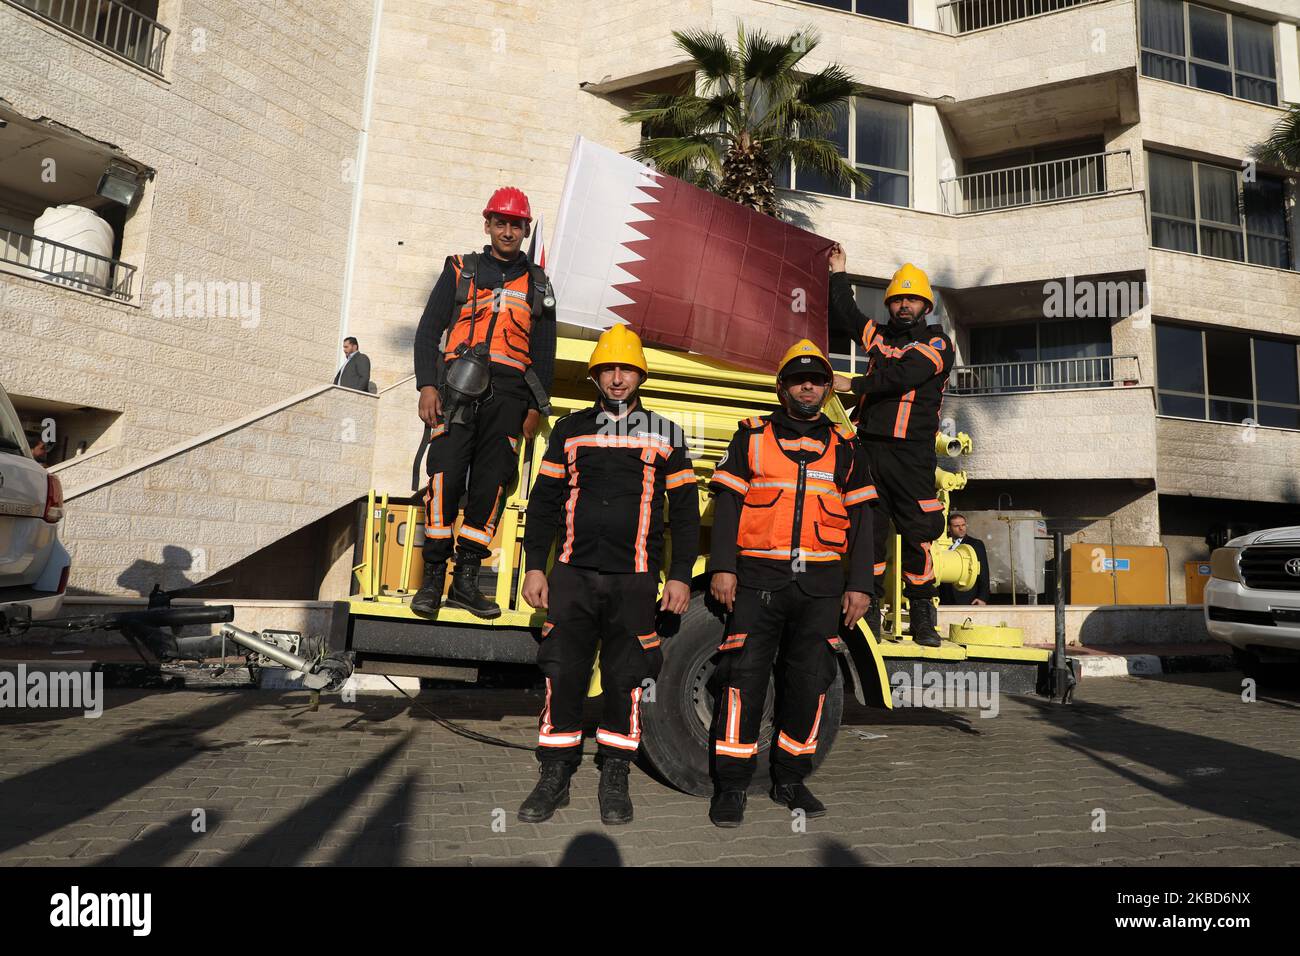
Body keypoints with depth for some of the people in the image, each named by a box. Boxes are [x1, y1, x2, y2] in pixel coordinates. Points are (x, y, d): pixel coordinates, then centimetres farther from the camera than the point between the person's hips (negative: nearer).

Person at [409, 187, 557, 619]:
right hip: (457, 384, -2)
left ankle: (466, 579, 3)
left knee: (491, 482, -3)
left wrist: (535, 407, 8)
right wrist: (427, 386, -5)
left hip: (508, 392, 2)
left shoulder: (537, 283, 20)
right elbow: (429, 329, 8)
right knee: (446, 474, -13)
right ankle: (433, 576, -5)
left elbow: (544, 350, 18)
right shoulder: (460, 270, 15)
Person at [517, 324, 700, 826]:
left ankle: (614, 779, 18)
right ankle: (554, 777, 15)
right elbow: (543, 501, 11)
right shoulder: (569, 429, 12)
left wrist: (680, 576, 2)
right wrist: (534, 566, 4)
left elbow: (685, 510, 9)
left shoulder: (664, 435, 10)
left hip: (634, 579, -1)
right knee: (562, 675, 2)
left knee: (626, 680, 4)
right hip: (572, 575, 1)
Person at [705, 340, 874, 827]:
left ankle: (790, 779, 23)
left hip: (821, 584, 3)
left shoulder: (845, 447, 14)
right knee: (744, 676, -4)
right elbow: (727, 504, 2)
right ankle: (731, 785, 6)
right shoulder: (753, 436, 8)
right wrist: (723, 567, -8)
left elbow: (861, 519, 12)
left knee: (809, 680, 7)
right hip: (758, 577, -2)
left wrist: (859, 585, 5)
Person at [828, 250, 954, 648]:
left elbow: (903, 376, -12)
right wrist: (839, 272, 38)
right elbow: (846, 313, 36)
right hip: (870, 447, 4)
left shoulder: (937, 343, 5)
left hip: (912, 454, -3)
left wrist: (853, 385, -10)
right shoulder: (878, 336, 20)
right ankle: (869, 612, 3)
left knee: (917, 533, -4)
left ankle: (922, 618, 4)